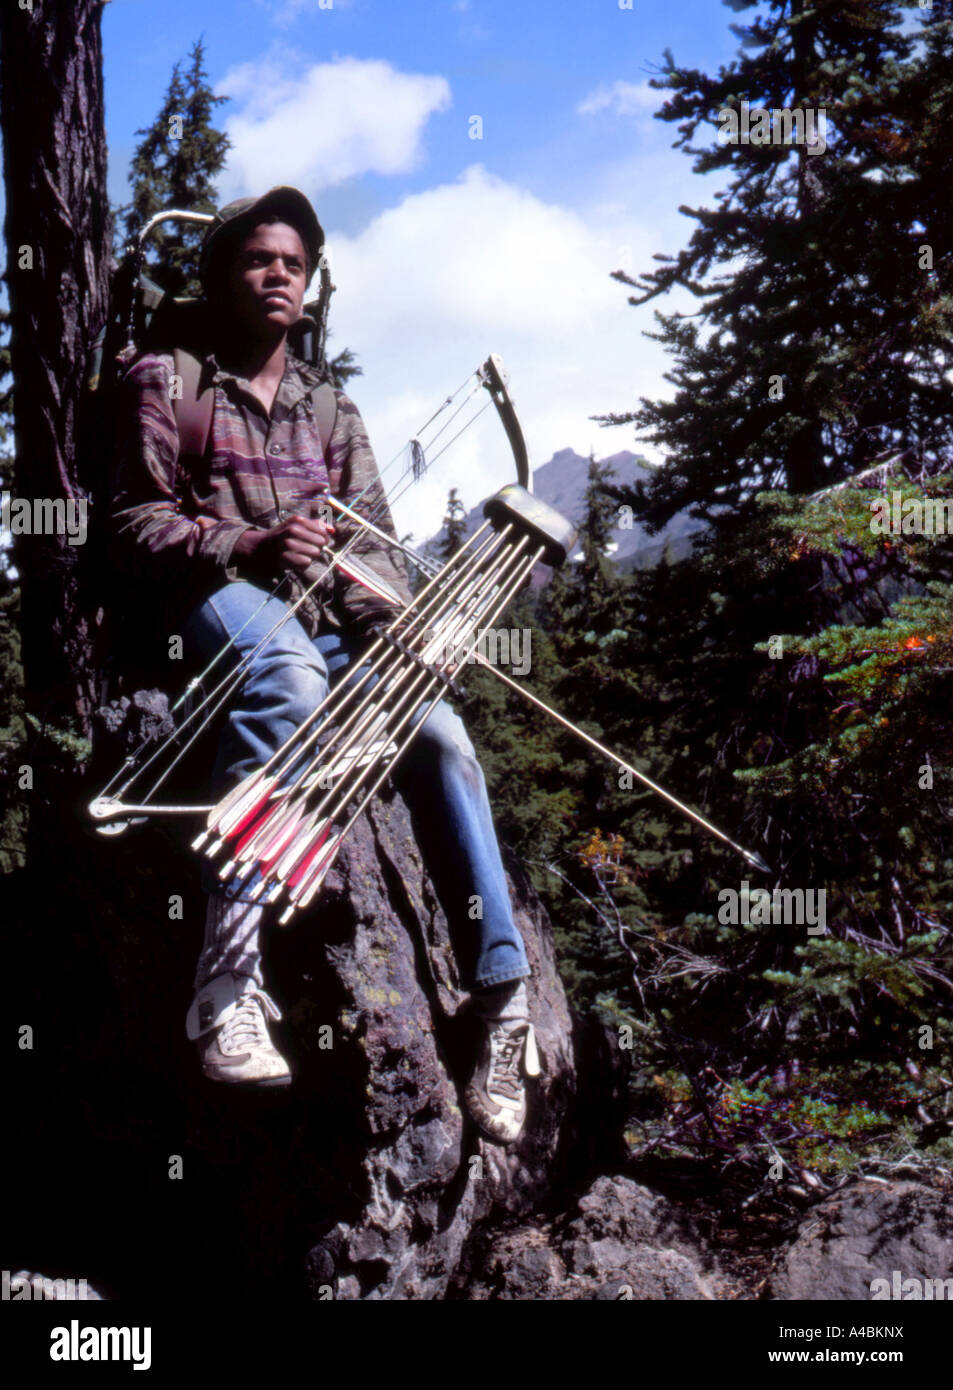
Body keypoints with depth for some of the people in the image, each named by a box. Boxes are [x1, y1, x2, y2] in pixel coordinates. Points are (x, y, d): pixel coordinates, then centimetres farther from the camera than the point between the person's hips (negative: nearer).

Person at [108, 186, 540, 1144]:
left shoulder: (332, 409, 26)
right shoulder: (166, 381, 12)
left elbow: (371, 543, 16)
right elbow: (137, 525, 1)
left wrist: (396, 629, -7)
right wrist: (250, 545, -18)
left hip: (329, 621, 4)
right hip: (220, 599, -4)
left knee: (440, 735, -25)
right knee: (289, 679, -41)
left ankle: (501, 998, -18)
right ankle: (229, 983, -47)